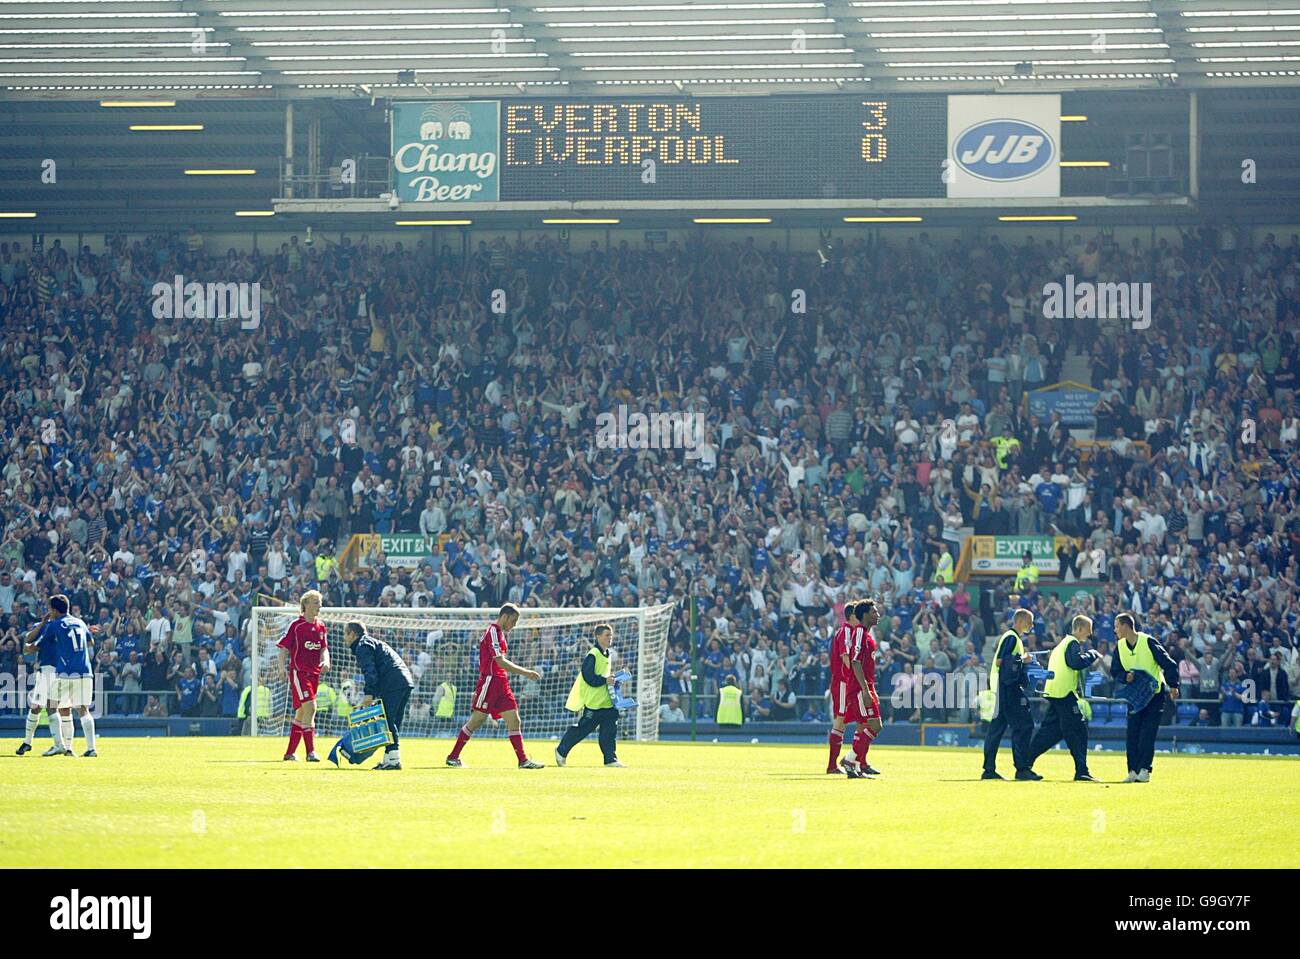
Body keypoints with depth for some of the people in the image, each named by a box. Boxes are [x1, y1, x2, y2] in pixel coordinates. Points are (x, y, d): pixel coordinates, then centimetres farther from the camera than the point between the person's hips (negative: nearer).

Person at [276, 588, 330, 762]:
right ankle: (310, 752, -17)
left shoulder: (320, 626, 10)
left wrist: (326, 661, -5)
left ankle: (290, 753, 20)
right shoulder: (296, 626, -7)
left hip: (314, 673, 7)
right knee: (310, 707, -18)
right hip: (298, 672, -7)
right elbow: (284, 648, -6)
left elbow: (324, 648, 16)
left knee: (301, 713, 11)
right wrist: (282, 668, -19)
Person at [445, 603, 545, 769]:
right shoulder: (493, 631, -13)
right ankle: (453, 757, 6)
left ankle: (523, 760, -3)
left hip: (501, 684, 9)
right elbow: (500, 662, -21)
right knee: (477, 720, -3)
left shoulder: (500, 633, 18)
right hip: (490, 680, -9)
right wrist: (526, 672, -20)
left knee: (513, 719, 0)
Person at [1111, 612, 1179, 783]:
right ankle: (1133, 771, 1)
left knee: (1147, 732, -12)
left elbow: (1168, 664, -11)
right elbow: (1115, 671, 7)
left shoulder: (1148, 642, -14)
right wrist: (1126, 676, -15)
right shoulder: (1120, 647, 1)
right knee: (1132, 733, -2)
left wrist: (1173, 685, -17)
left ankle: (1144, 770, -13)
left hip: (1155, 694, -5)